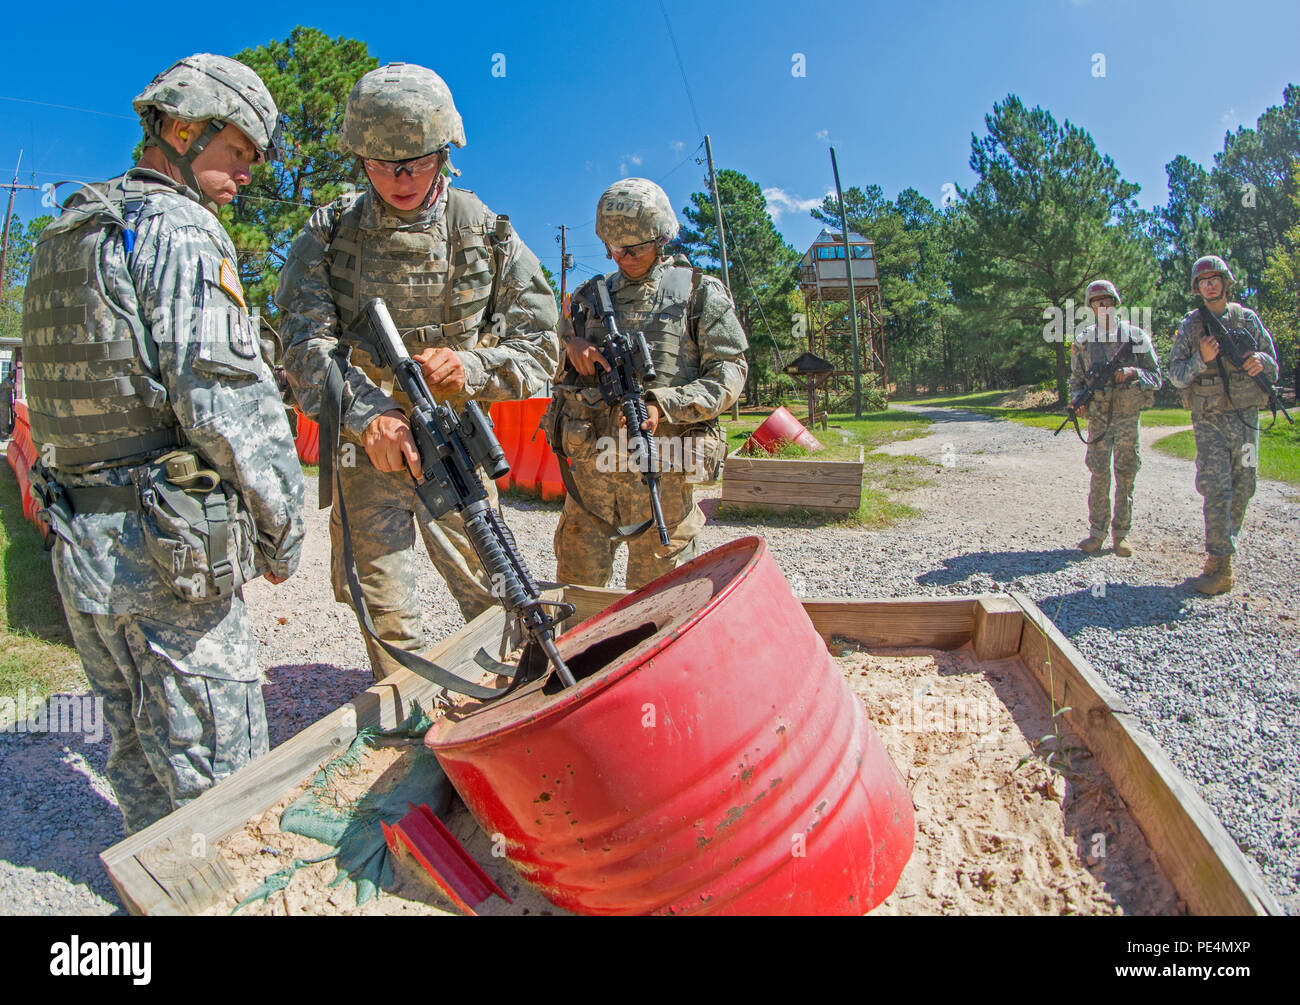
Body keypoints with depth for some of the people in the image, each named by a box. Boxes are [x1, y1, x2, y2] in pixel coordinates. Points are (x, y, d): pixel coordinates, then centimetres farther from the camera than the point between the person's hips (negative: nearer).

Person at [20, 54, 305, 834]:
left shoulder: (66, 234, 17)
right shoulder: (179, 229, -11)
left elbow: (83, 389, 17)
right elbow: (225, 402, -20)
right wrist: (282, 531, -10)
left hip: (79, 545, 10)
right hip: (164, 551, -9)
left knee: (139, 752, 21)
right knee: (215, 773, 2)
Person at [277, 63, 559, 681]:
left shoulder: (487, 234, 1)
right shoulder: (329, 234, 1)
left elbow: (540, 348, 0)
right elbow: (304, 341, -9)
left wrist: (470, 368, -20)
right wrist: (367, 410, -28)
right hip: (366, 447, 0)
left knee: (492, 596, 8)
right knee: (385, 615, 5)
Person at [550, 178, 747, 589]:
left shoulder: (700, 293, 7)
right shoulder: (589, 295, 18)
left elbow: (729, 372, -1)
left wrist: (665, 406, -16)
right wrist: (571, 348, 1)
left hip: (662, 468, -3)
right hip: (590, 466, 3)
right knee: (575, 590, 9)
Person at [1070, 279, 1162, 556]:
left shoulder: (1137, 336, 3)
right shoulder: (1084, 340, 7)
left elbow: (1156, 377, 3)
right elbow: (1076, 378, 13)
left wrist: (1133, 372, -18)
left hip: (1128, 415, 0)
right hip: (1098, 416, 1)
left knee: (1126, 474, 2)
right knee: (1099, 474, -2)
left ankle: (1121, 533, 10)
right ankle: (1097, 532, 6)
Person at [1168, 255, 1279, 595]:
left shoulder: (1248, 318, 8)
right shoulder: (1190, 326, 3)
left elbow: (1272, 362, 13)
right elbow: (1176, 374, -1)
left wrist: (1261, 361, -11)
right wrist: (1201, 359, -19)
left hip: (1245, 416, 3)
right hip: (1209, 419, -3)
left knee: (1241, 488, 6)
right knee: (1216, 489, -11)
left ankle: (1226, 547, 23)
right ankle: (1219, 567, -10)